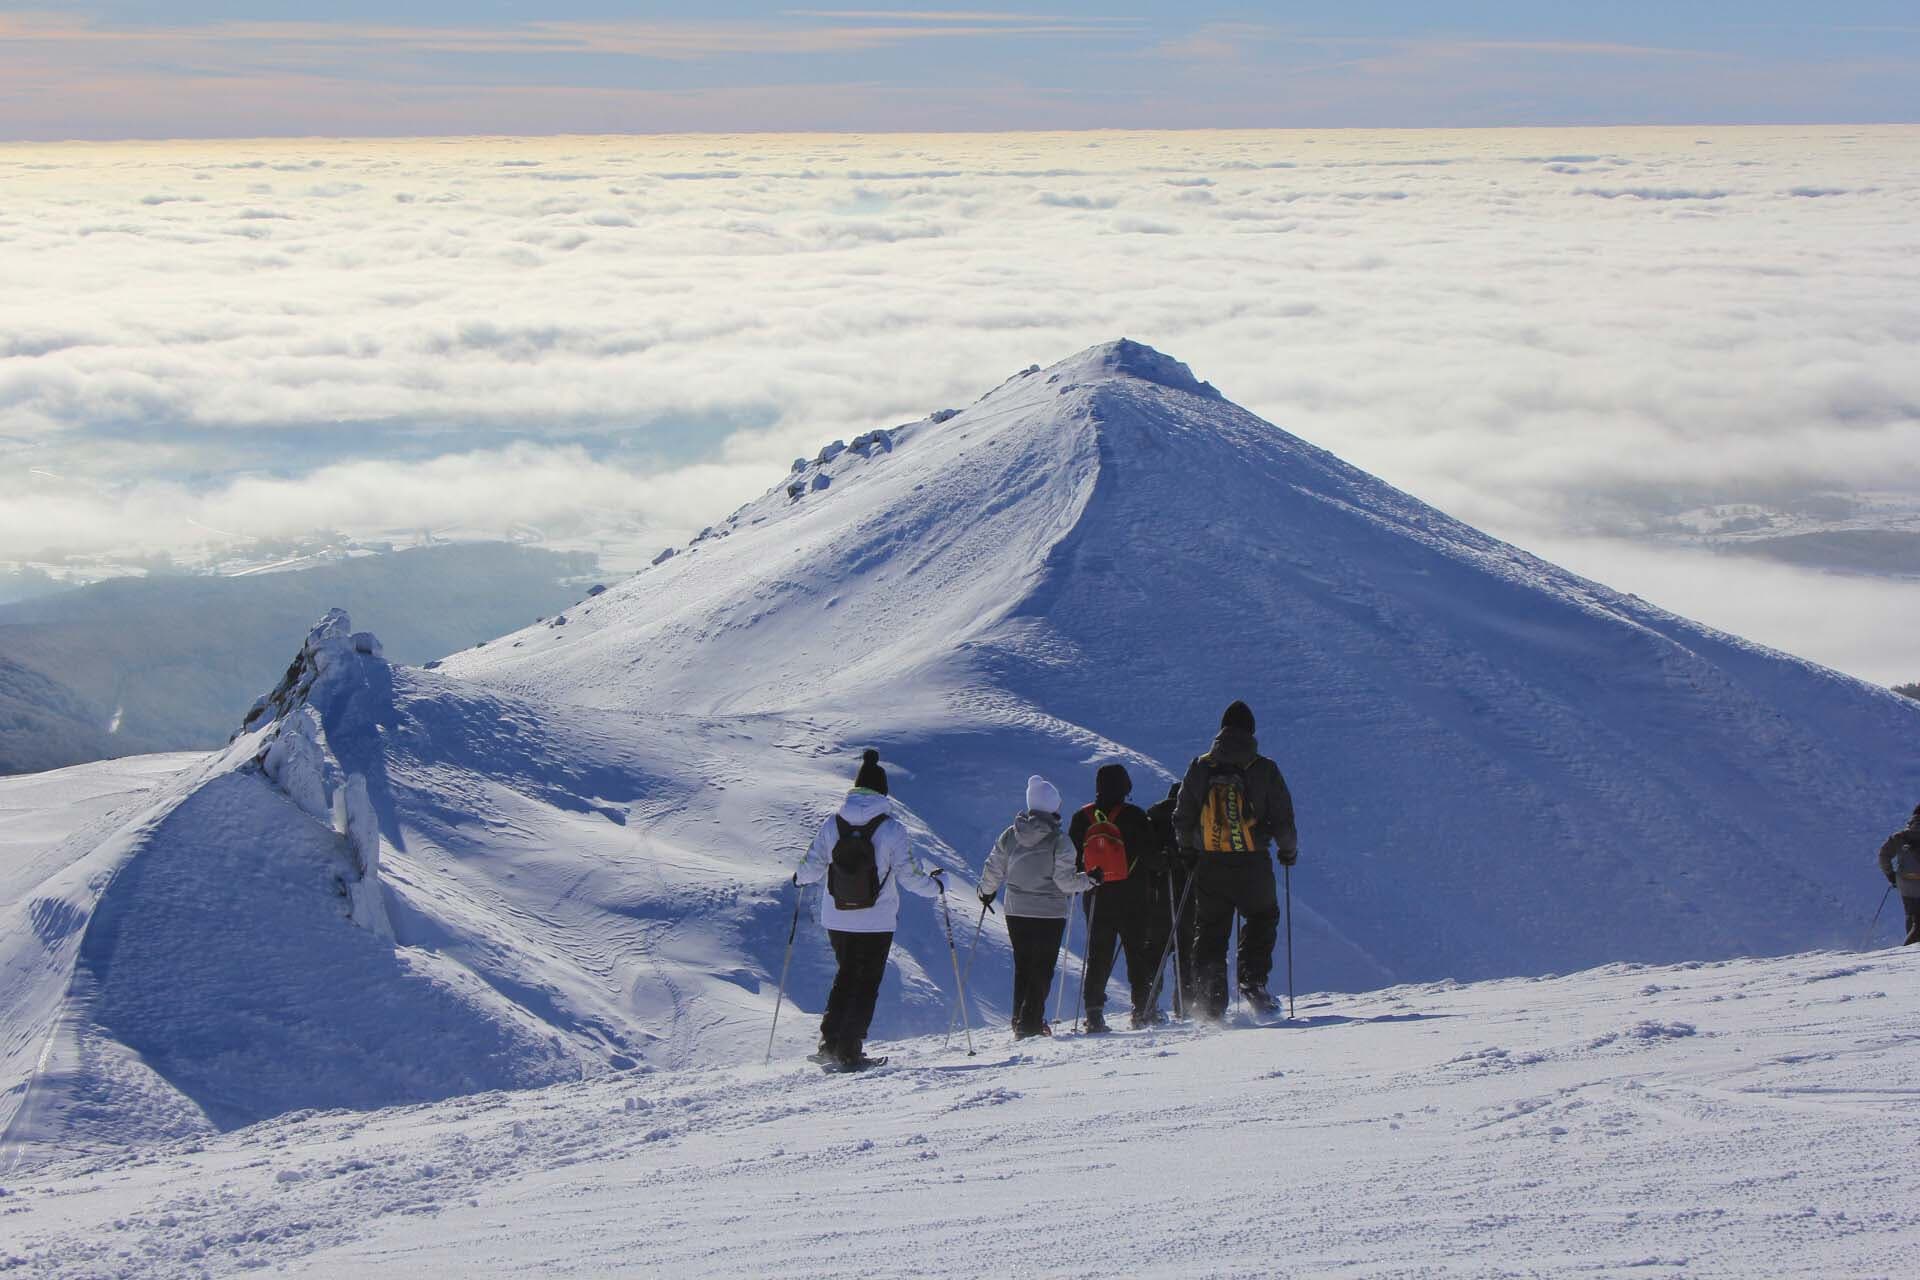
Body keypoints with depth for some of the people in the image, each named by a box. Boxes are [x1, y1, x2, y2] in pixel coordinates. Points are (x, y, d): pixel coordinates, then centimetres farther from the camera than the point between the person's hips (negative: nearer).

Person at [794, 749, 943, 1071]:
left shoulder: (833, 824, -4)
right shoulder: (890, 828, -13)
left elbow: (812, 867, 1)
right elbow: (909, 875, -10)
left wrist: (799, 878, 25)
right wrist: (935, 886, 10)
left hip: (837, 920, 4)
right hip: (876, 922, -4)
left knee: (846, 976, 21)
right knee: (866, 984, 7)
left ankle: (829, 1043, 13)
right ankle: (849, 1052, 2)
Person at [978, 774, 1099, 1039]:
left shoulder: (1010, 835, -1)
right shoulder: (1058, 841, -14)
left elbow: (993, 870, 4)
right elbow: (1065, 880, -14)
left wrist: (987, 892, 23)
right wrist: (1090, 880, 3)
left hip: (1016, 911, 4)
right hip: (1050, 915, -4)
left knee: (1023, 966, 17)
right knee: (1042, 969, 3)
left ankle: (1020, 1020, 21)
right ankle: (1030, 1023, -3)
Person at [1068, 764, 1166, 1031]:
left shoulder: (1081, 818, 4)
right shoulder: (1134, 816, -7)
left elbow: (1071, 858, 8)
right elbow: (1151, 854, -8)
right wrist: (1163, 864, 13)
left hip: (1096, 898, 3)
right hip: (1132, 898, -3)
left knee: (1098, 955, 6)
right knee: (1138, 952, 6)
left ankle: (1094, 1012, -2)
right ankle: (1143, 1011, 5)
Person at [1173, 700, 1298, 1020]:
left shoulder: (1199, 768, 2)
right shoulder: (1264, 769, -4)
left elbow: (1182, 821, 6)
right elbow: (1283, 819, -2)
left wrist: (1191, 846, 25)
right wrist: (1289, 849, 17)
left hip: (1210, 864, 2)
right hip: (1253, 864, -2)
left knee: (1210, 931, 9)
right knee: (1261, 920, 17)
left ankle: (1210, 1000, 4)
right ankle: (1252, 982, 0)